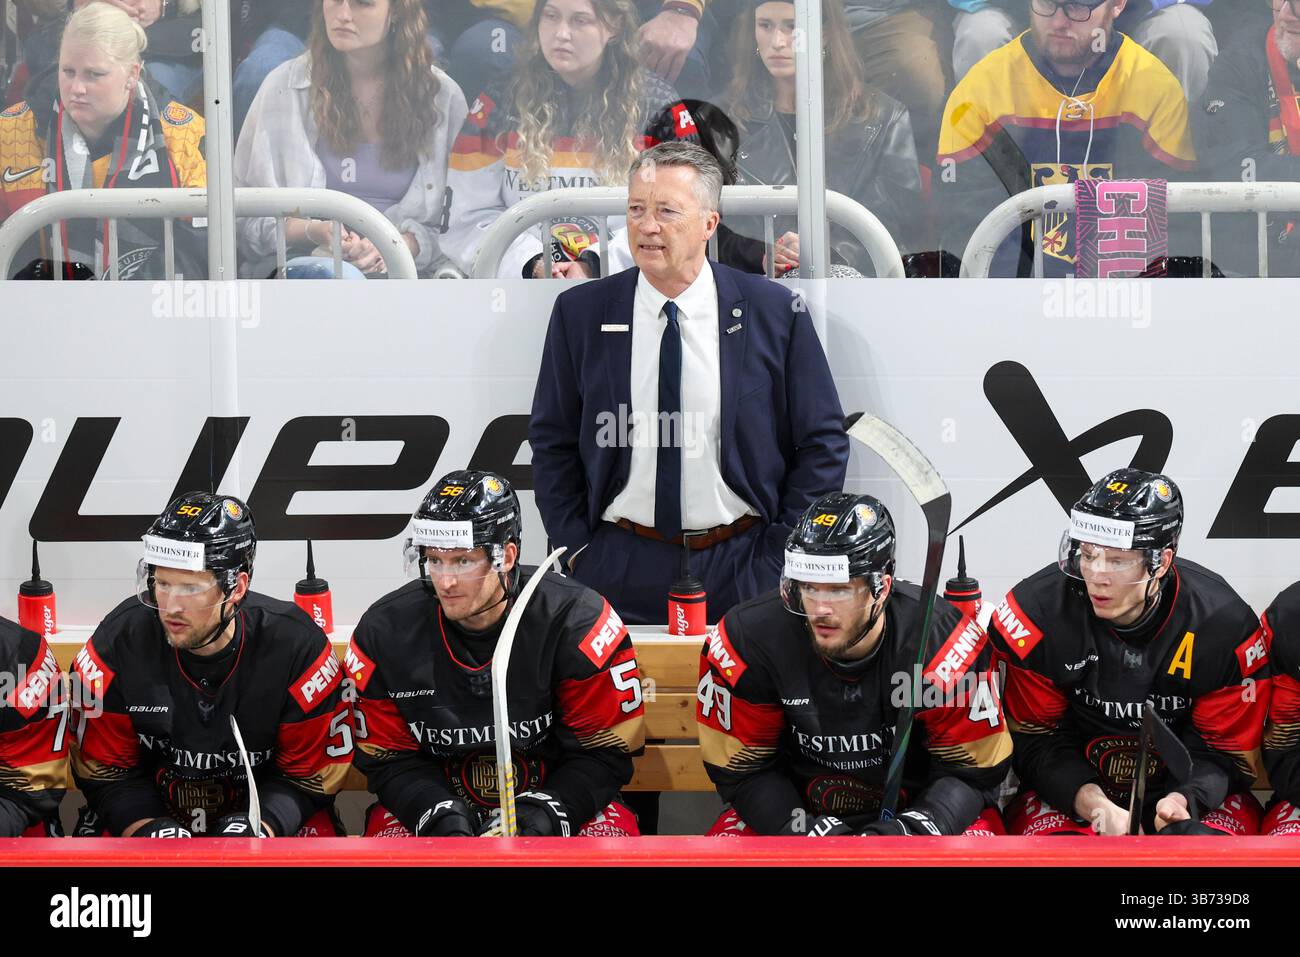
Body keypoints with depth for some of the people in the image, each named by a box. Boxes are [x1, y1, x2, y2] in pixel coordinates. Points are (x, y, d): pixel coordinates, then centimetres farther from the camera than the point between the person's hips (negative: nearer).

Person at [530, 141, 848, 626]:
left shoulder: (776, 312, -1)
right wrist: (577, 550, 0)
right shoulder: (579, 313, 3)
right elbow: (551, 443, 9)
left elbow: (822, 445, 3)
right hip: (620, 568, 1)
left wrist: (781, 557, -4)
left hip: (741, 569, -1)